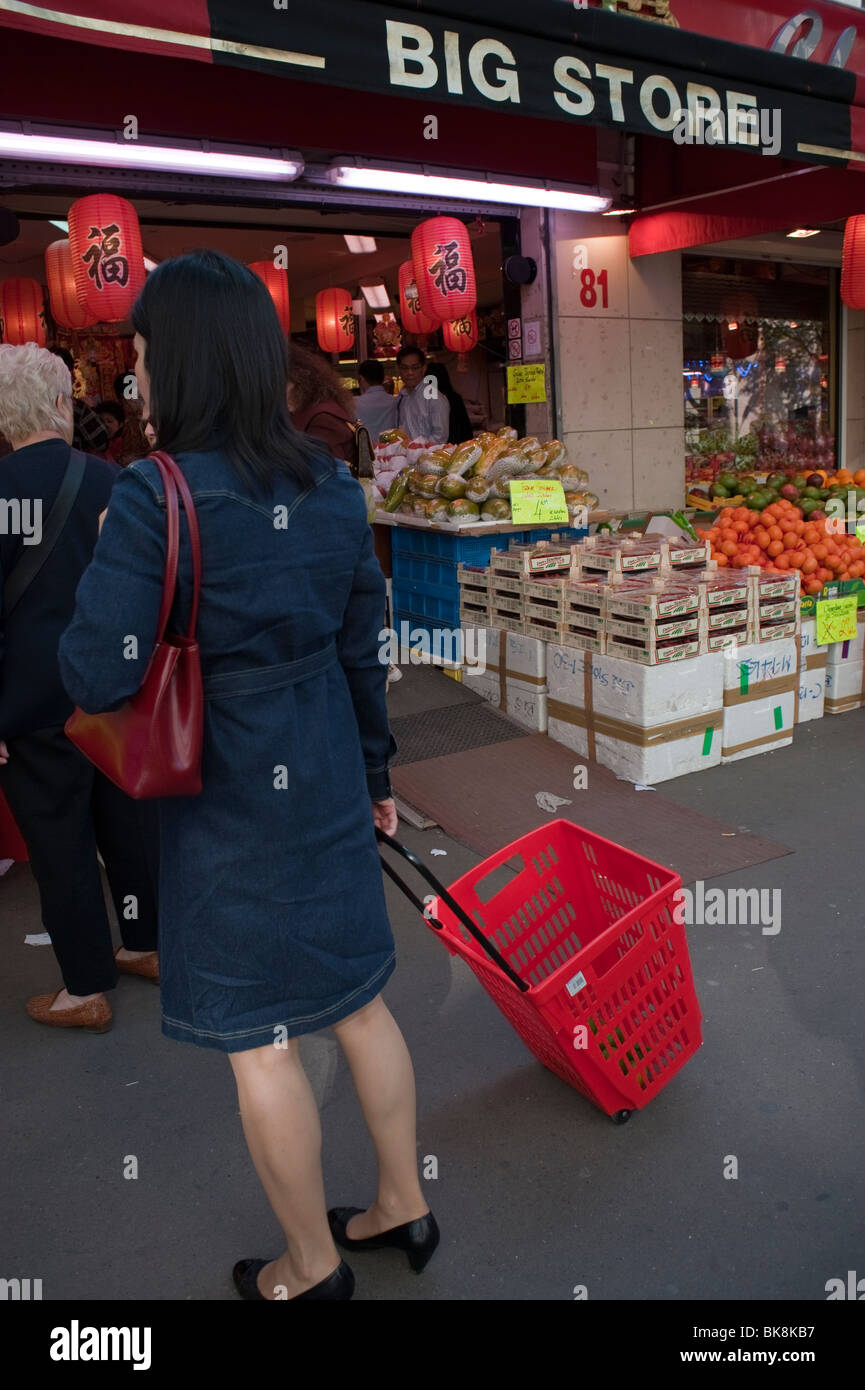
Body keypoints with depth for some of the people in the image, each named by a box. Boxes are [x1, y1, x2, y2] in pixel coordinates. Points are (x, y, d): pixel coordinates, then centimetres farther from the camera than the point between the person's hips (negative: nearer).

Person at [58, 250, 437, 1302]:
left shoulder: (152, 499, -18)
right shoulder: (332, 485, 1)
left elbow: (97, 678, -20)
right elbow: (362, 647, 7)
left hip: (227, 801, -6)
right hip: (326, 779, 6)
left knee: (257, 1039, 12)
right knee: (357, 998, 21)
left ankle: (311, 1267, 33)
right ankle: (403, 1206, 40)